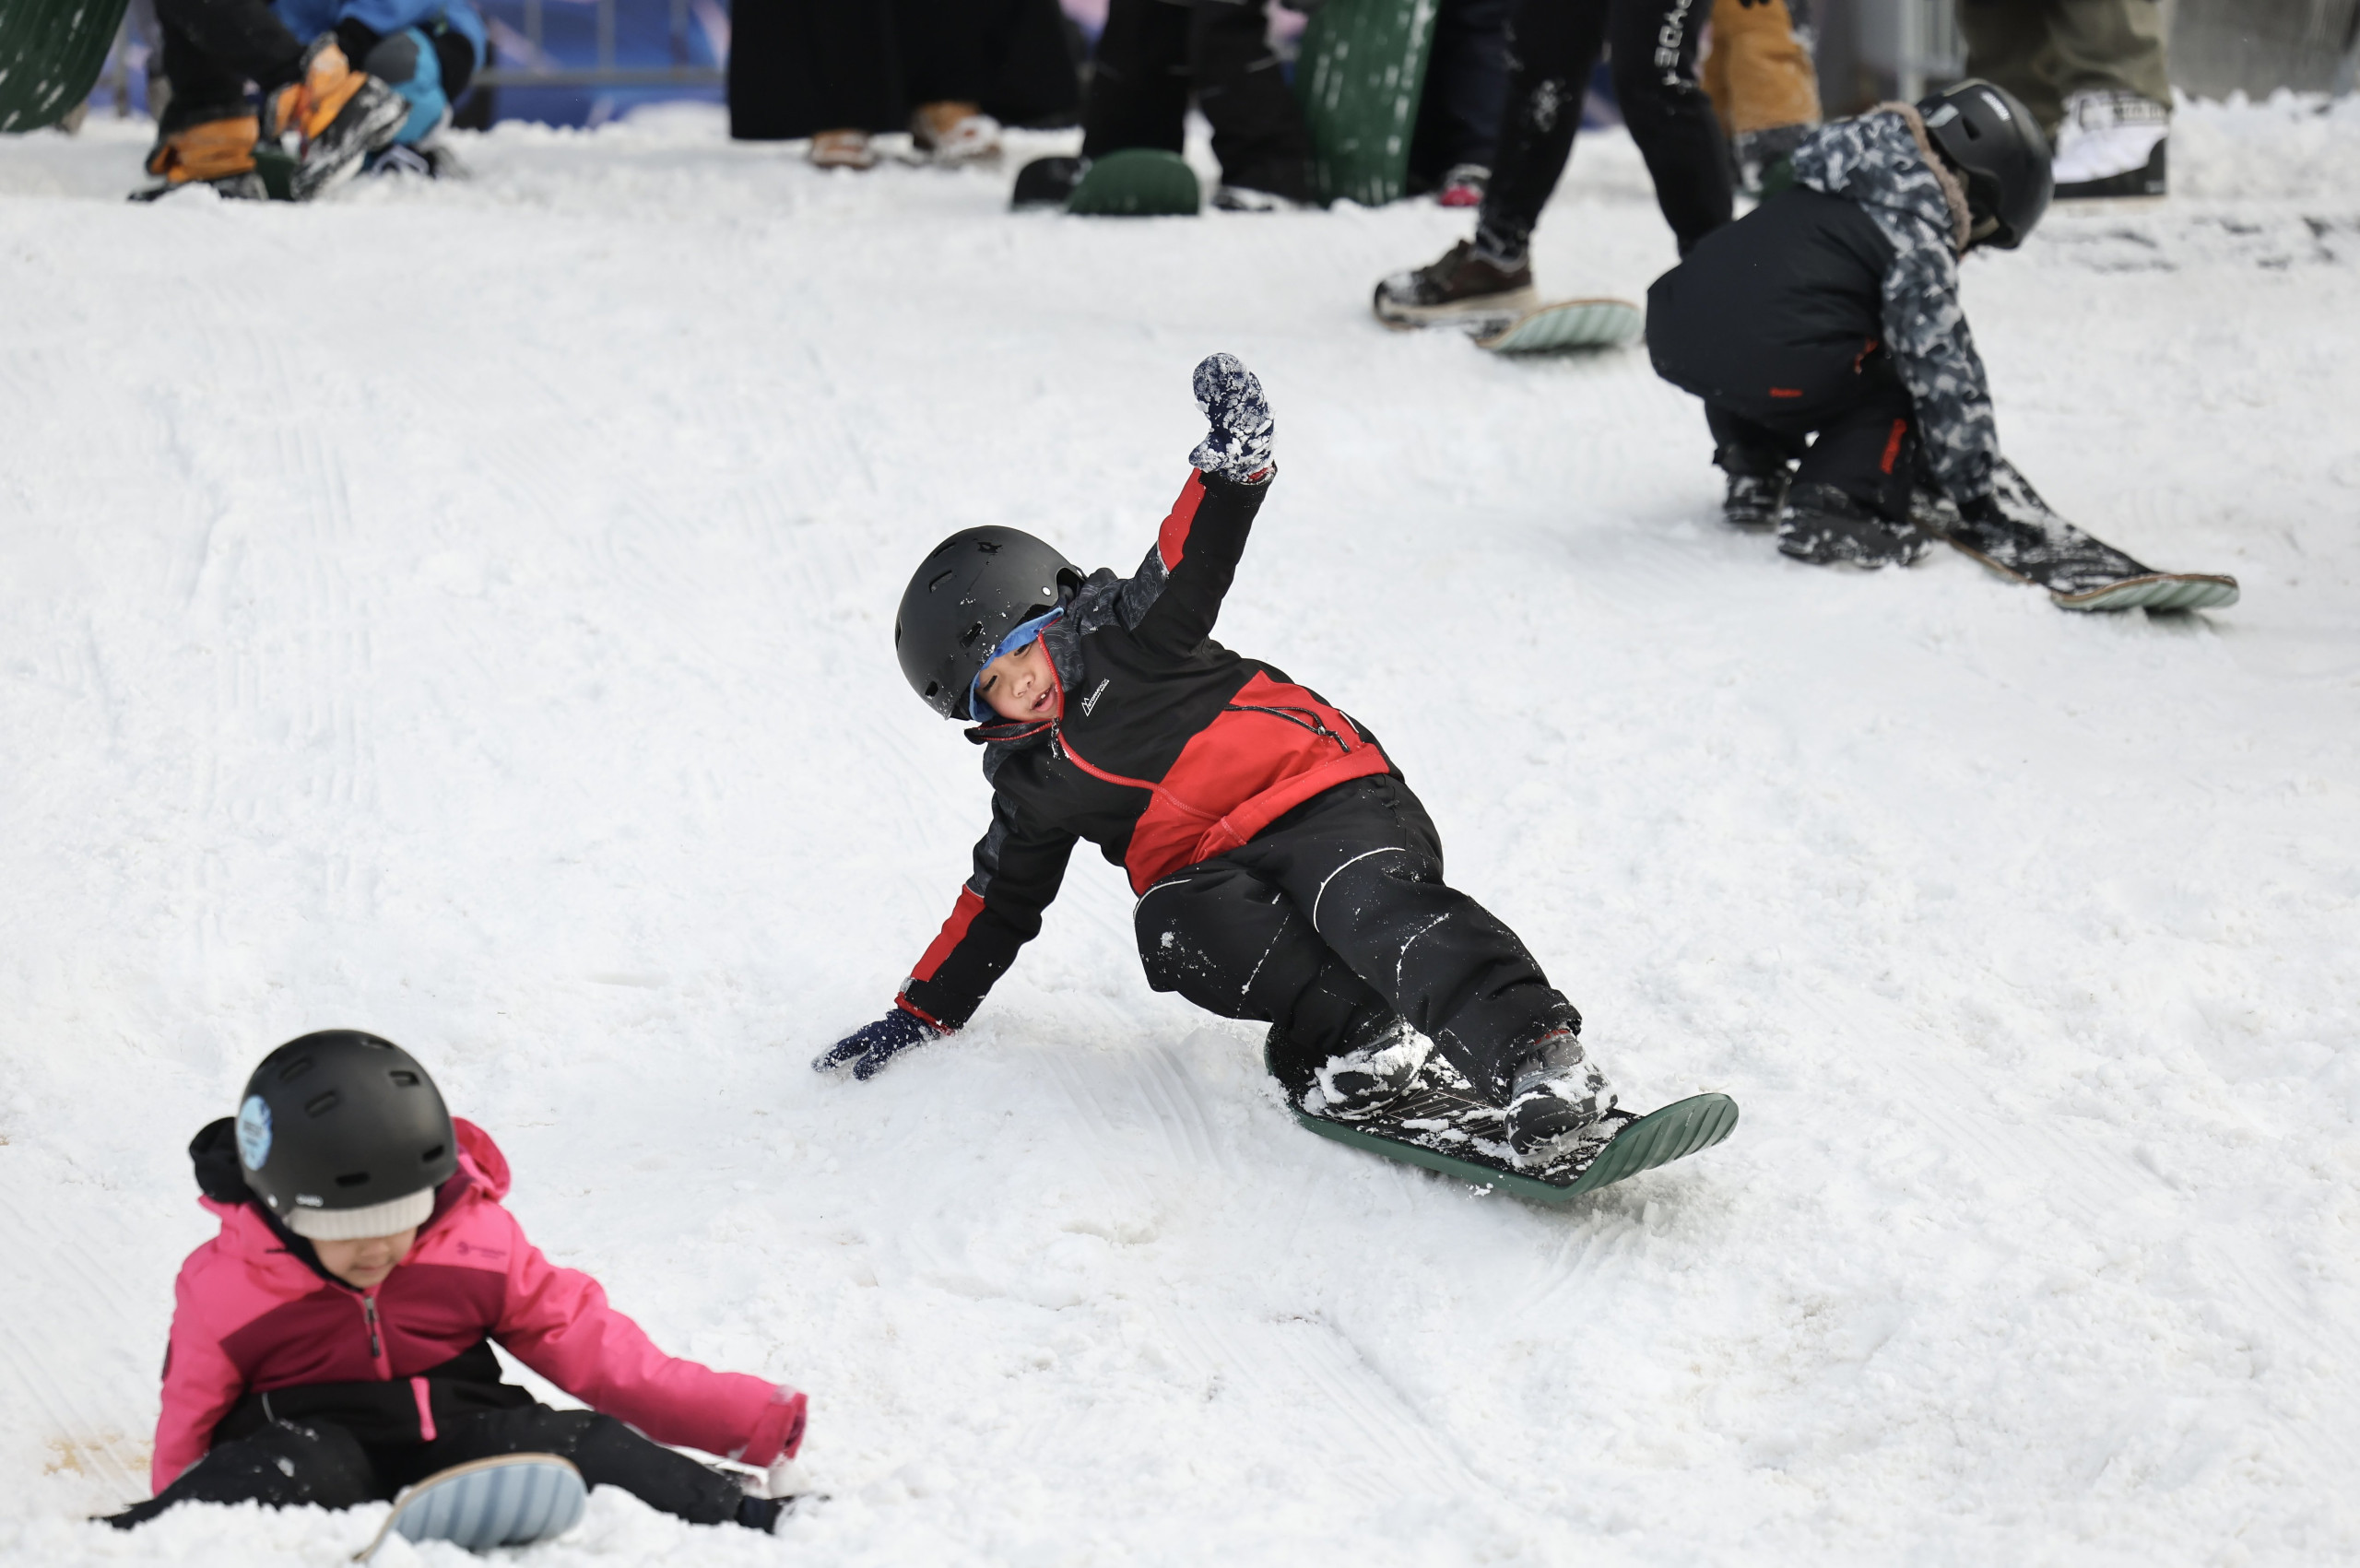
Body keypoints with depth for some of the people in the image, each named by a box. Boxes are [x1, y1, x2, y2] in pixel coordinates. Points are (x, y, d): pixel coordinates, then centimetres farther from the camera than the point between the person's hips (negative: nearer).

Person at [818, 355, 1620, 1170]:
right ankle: (1357, 1035, -40)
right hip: (1219, 870, 5)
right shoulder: (1033, 785, 20)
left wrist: (1232, 464, -28)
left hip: (1330, 803, -5)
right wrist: (922, 1013, 26)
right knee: (1170, 917, -30)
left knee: (1377, 907, -35)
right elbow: (998, 902, 28)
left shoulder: (1131, 635, 6)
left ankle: (1537, 1056, -54)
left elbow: (1197, 558, -9)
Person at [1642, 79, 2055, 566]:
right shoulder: (1919, 236, 2)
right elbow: (1941, 365, 2)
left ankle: (1754, 472, 28)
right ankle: (1830, 511, -8)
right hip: (1773, 367, -8)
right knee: (1893, 393, 12)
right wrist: (1975, 489, 12)